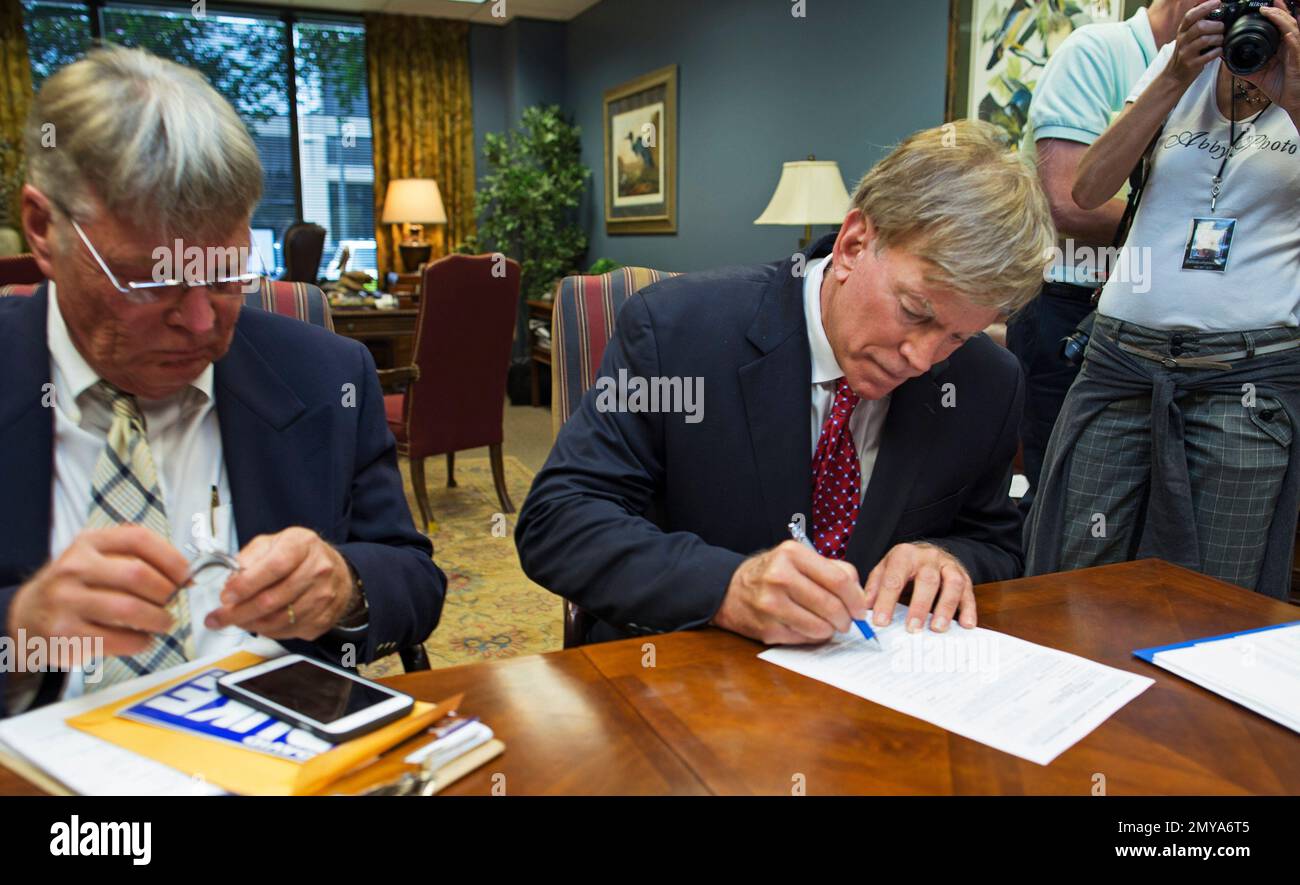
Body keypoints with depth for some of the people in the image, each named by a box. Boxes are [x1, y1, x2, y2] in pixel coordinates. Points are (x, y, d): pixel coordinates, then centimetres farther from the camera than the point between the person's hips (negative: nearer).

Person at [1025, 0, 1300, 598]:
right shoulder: (1182, 63, 15)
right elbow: (1088, 191, 3)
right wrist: (1175, 78, -5)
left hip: (1247, 373, -1)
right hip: (1122, 353, 2)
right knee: (1072, 570, 3)